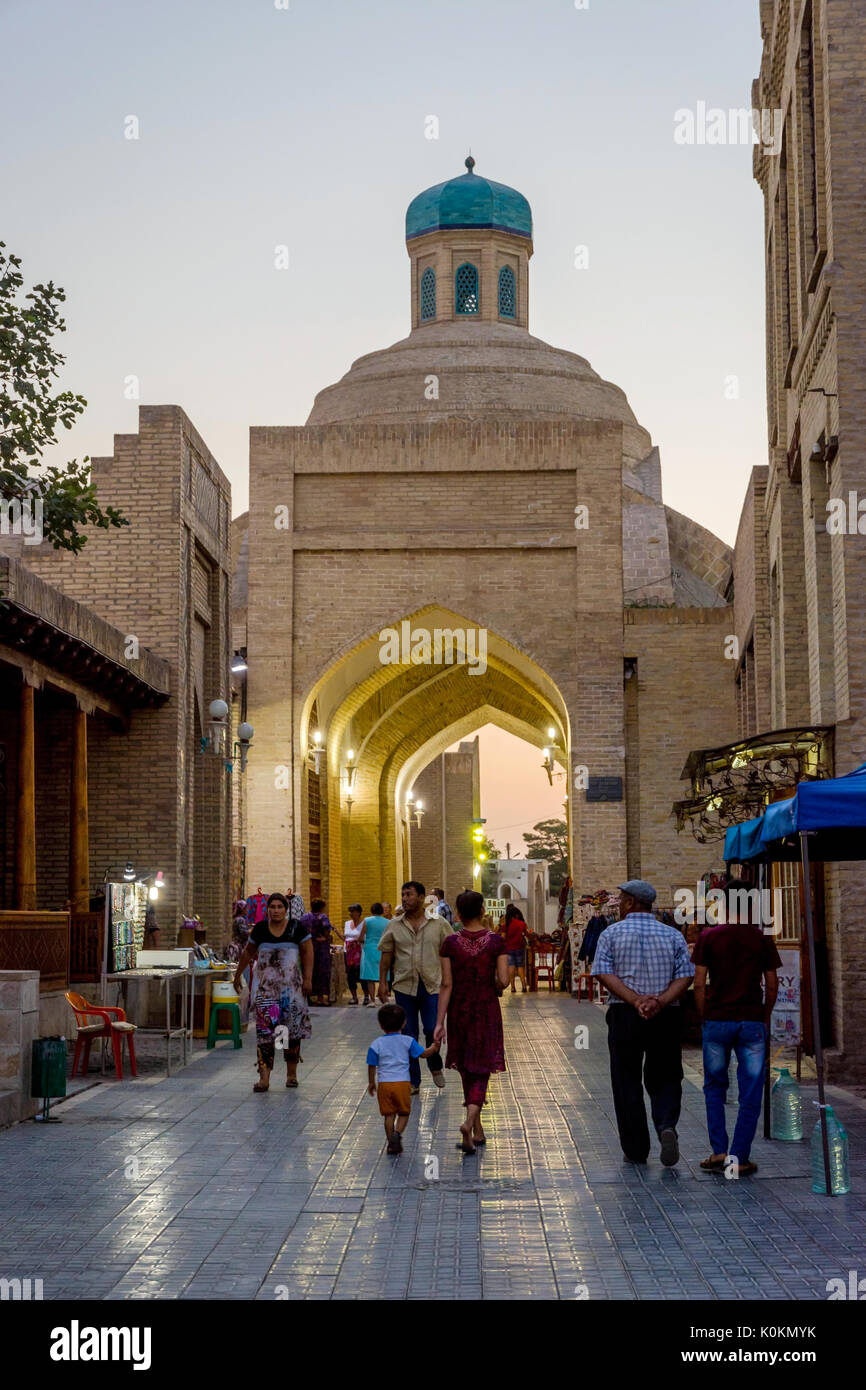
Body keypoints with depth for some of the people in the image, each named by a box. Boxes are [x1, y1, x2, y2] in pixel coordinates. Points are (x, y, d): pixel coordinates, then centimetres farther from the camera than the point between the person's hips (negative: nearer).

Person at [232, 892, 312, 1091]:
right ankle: (264, 1076, -10)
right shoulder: (260, 928, 4)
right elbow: (248, 952, 17)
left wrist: (308, 979, -6)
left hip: (291, 985, -1)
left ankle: (292, 1073, 18)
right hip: (265, 984, 1)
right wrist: (238, 974, 21)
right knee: (264, 1029, -7)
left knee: (292, 1027, 4)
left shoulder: (297, 928, -1)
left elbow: (307, 953, 1)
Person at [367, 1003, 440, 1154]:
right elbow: (423, 1053, 3)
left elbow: (372, 1066, 3)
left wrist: (371, 1083, 17)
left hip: (384, 1083, 1)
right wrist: (433, 1048, 24)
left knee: (389, 1115, 10)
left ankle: (391, 1143, 11)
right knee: (404, 1113, 11)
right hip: (402, 1082, -1)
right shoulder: (408, 1041, 0)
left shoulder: (376, 1044, 1)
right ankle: (397, 1133, -13)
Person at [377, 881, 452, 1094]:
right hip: (404, 986, 2)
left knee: (432, 1030, -7)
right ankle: (413, 1082, 13)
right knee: (408, 1034, 4)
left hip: (432, 985, -2)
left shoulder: (439, 924, 0)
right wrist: (382, 982, 3)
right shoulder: (394, 925, 5)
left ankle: (435, 1067, 23)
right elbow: (386, 955, 9)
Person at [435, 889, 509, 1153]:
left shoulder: (450, 943, -6)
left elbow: (446, 985, -7)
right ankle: (470, 1120, -22)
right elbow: (503, 981, -11)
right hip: (487, 1010, -1)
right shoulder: (495, 941, -7)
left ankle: (478, 1131, 23)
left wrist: (440, 1022, -5)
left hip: (459, 1010, 1)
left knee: (466, 1069, 15)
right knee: (481, 1069, 3)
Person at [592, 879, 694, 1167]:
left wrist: (635, 1000, -16)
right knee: (665, 1079, 12)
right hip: (666, 1017, 1)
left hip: (624, 1016, -1)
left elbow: (605, 974, -10)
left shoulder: (612, 933, 1)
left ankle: (635, 1151, 9)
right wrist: (660, 1002, -13)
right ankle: (667, 1126, -15)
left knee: (627, 1084, 7)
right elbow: (685, 976, -4)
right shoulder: (673, 935, 6)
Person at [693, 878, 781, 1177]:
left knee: (714, 1088, 15)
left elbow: (699, 984, -4)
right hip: (752, 1022, 0)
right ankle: (739, 1159, 4)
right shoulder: (762, 939, 1)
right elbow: (772, 985, 4)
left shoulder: (708, 937, -2)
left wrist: (704, 1017, 8)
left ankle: (718, 1152, 8)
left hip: (717, 1020, 0)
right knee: (750, 1094, 6)